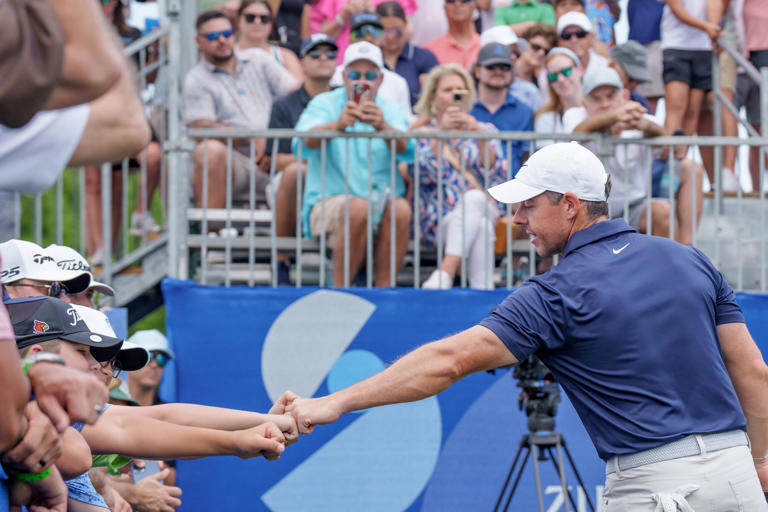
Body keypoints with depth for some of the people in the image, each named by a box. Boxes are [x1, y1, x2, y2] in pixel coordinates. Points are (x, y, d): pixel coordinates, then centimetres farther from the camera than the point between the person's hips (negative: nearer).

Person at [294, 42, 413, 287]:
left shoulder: (390, 111, 12)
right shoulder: (324, 104, 6)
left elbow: (403, 149, -12)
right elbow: (307, 140, -18)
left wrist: (382, 126, -35)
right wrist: (338, 125, -40)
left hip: (382, 202, 2)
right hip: (330, 201, -2)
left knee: (400, 209, -30)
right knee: (358, 207, -34)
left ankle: (384, 287, -24)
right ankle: (340, 288, -26)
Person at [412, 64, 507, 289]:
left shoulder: (485, 130, 18)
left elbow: (497, 176, -1)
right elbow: (425, 174, -7)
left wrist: (480, 137, -16)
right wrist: (441, 133, -18)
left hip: (484, 210, 2)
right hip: (438, 220, -1)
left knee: (474, 198, -36)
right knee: (481, 227, -36)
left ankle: (445, 272, -51)